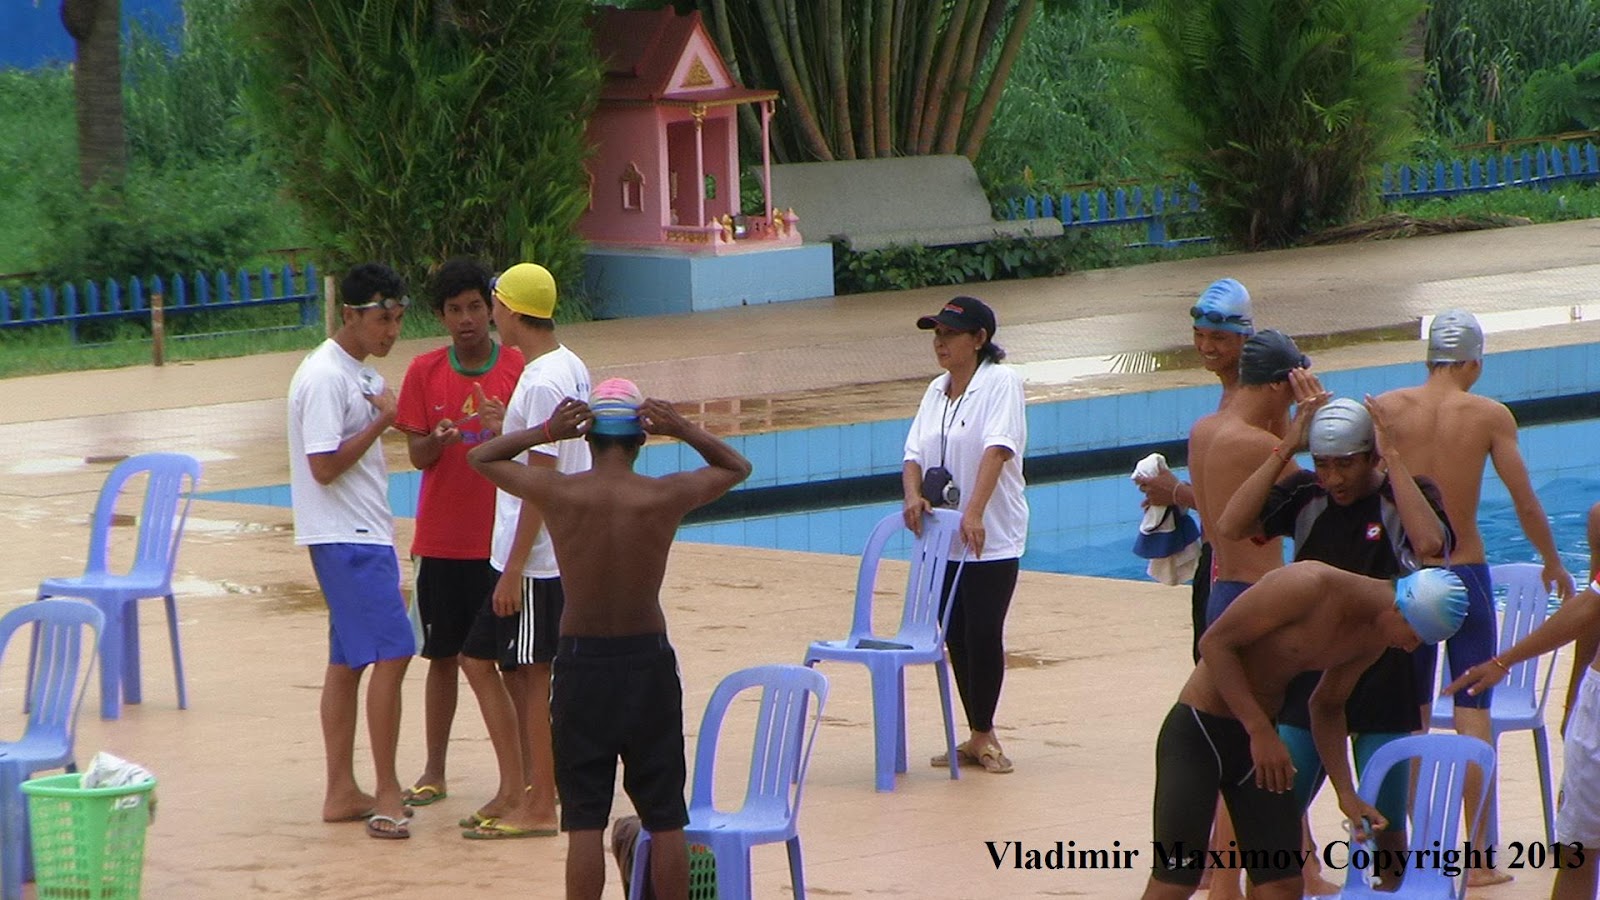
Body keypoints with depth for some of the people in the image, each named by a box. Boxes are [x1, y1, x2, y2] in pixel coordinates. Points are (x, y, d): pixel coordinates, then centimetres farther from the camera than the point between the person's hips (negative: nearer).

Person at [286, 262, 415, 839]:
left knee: (348, 660, 11)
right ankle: (386, 795, -10)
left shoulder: (359, 374, 15)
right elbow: (325, 465, -21)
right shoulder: (325, 377, -16)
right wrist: (381, 422, -15)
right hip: (346, 538, -10)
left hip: (364, 536, 10)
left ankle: (342, 793, 14)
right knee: (392, 652, -13)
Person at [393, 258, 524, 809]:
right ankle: (434, 772, 15)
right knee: (443, 656, 8)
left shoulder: (518, 368, -3)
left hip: (501, 535, -2)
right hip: (441, 540, 2)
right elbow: (416, 455, 1)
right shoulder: (425, 372, 2)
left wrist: (505, 431, -23)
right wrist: (437, 440, -22)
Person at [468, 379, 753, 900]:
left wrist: (543, 433, -4)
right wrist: (684, 432, -2)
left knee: (584, 818, 3)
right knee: (665, 817, 8)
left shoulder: (558, 494, -10)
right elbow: (737, 467, 11)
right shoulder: (667, 497, -9)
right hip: (649, 664, 1)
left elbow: (480, 458, 7)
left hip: (582, 665, 0)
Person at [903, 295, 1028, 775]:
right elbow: (914, 452, 7)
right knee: (955, 637, 9)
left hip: (991, 538, -7)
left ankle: (982, 735, 6)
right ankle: (979, 736, 19)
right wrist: (913, 495, -15)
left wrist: (974, 512, -32)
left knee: (984, 635, -7)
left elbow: (998, 448, -22)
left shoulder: (1000, 381, -9)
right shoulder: (936, 391, 12)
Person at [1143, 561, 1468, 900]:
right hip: (1197, 731, -8)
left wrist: (1346, 794, 3)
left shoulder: (1372, 638, 0)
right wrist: (1261, 732, -24)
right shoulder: (1308, 586, -24)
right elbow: (1215, 642, -22)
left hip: (1257, 735, 8)